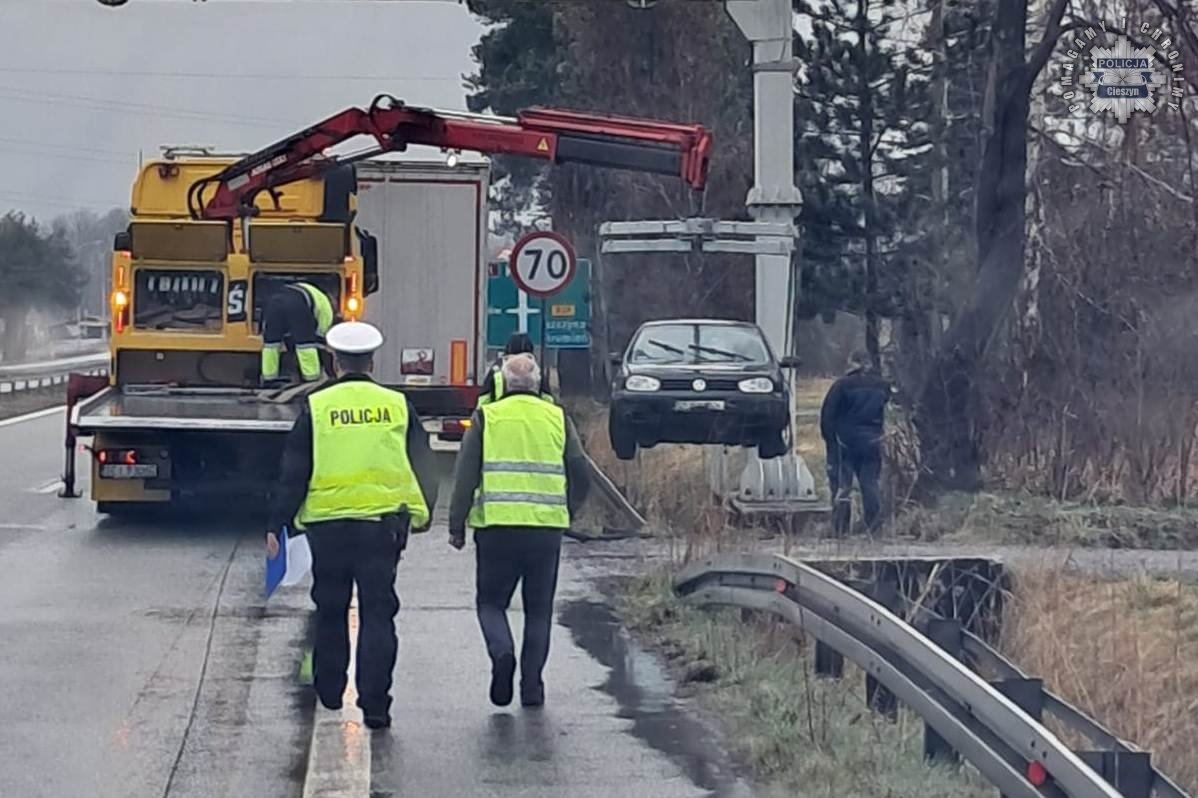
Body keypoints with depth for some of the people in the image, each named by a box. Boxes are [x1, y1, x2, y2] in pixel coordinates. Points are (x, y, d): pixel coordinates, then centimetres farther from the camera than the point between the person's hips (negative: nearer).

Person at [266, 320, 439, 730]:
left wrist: (277, 525, 4)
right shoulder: (398, 406, 3)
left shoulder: (316, 408, -1)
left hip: (328, 524, 0)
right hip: (383, 524, 0)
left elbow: (293, 473, 0)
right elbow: (423, 466, 9)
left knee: (330, 610, 17)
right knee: (377, 612, 1)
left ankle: (329, 690, 28)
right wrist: (421, 513, 22)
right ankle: (374, 702, -8)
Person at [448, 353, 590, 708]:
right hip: (547, 529, 2)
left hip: (497, 527, -2)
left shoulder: (486, 418, 1)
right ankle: (532, 686, 7)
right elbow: (581, 478, 7)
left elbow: (465, 478, -2)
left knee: (491, 601, 12)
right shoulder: (557, 419, 7)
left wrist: (457, 526, 5)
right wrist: (564, 514, 22)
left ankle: (501, 651, -15)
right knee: (539, 610, 11)